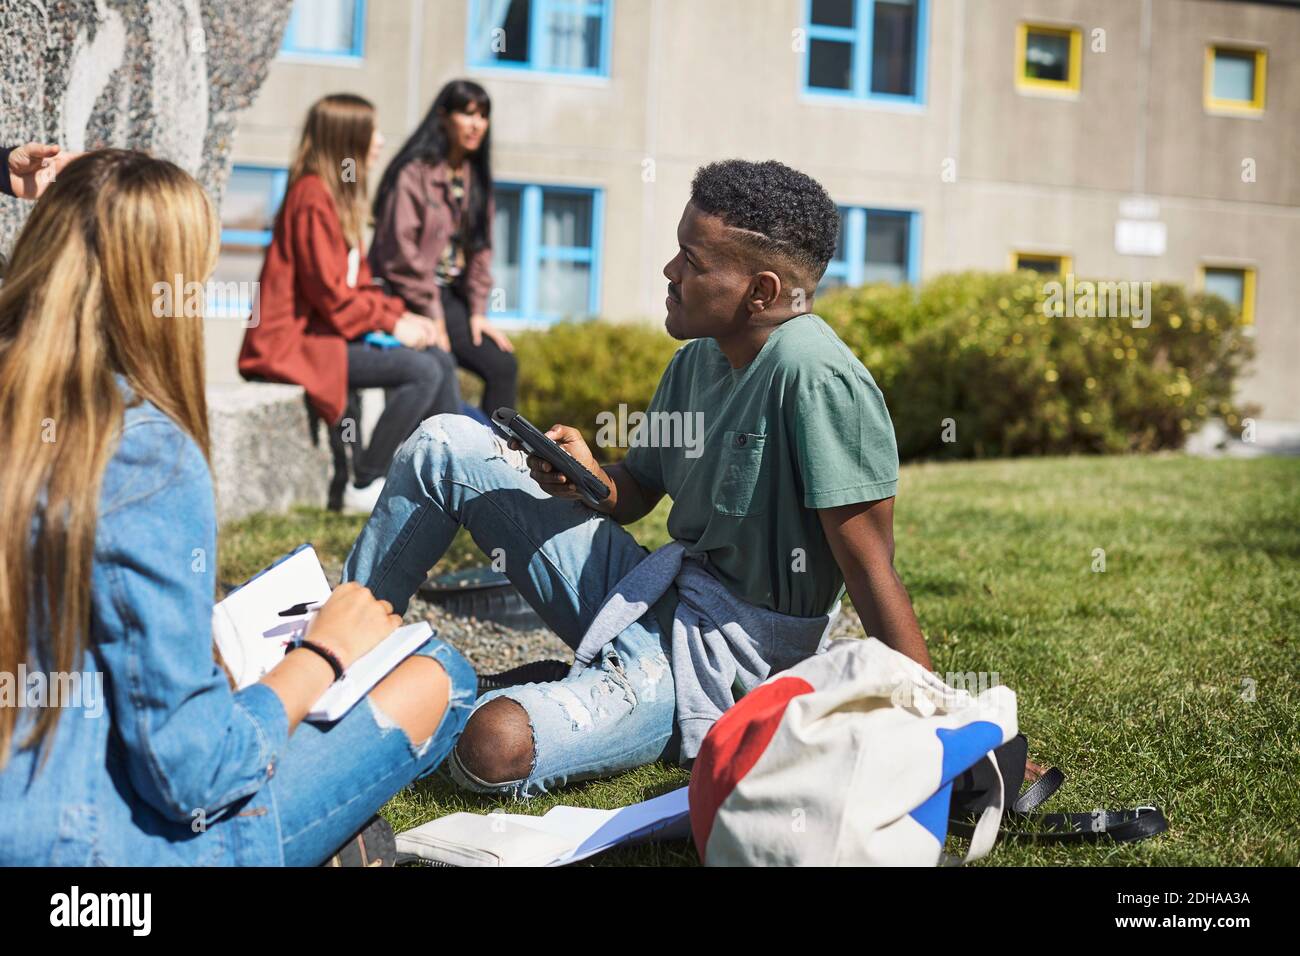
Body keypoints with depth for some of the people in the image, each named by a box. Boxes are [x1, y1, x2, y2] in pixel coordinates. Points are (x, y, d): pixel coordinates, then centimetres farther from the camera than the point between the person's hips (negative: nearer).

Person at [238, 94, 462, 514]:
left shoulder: (339, 195, 15)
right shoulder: (313, 197, -16)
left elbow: (357, 283, 16)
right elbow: (328, 291, -20)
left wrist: (403, 315, 3)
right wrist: (391, 324, -13)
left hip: (331, 328, 10)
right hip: (297, 340, -10)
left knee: (440, 358, 4)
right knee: (423, 370, -22)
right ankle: (364, 486, -13)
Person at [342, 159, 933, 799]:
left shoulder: (817, 376, -23)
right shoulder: (696, 361, 4)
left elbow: (871, 571, -22)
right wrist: (592, 480, -8)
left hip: (718, 657, -8)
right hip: (652, 601, 8)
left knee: (492, 747, -32)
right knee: (446, 444, 4)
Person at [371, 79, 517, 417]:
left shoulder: (474, 177, 13)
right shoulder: (413, 173, -10)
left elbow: (479, 250, 14)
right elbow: (399, 256, -14)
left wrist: (477, 311, 3)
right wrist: (432, 318, -14)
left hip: (451, 295, 7)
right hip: (410, 300, -7)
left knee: (506, 364, -14)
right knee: (498, 366, -21)